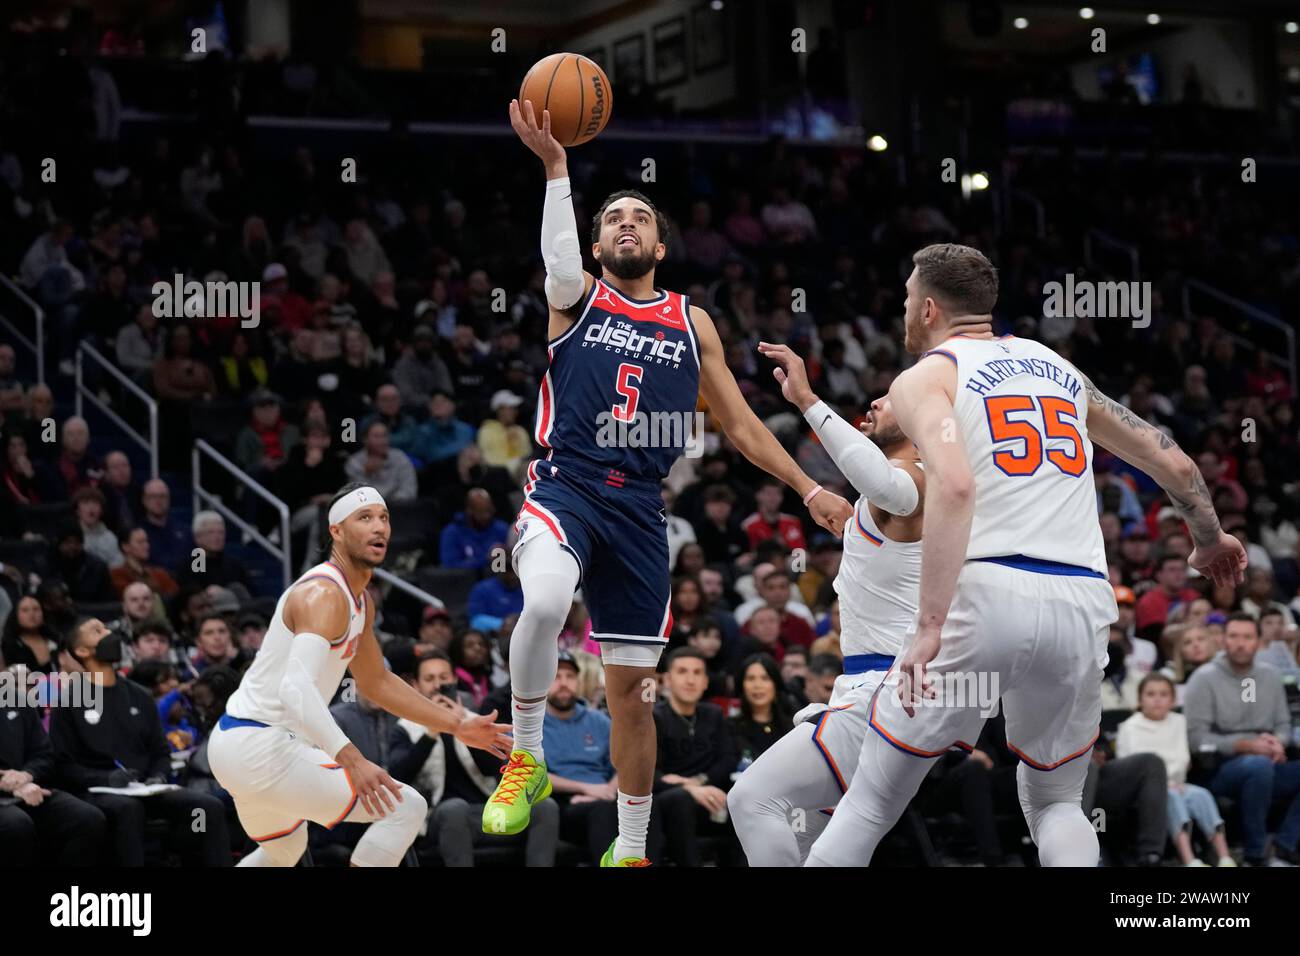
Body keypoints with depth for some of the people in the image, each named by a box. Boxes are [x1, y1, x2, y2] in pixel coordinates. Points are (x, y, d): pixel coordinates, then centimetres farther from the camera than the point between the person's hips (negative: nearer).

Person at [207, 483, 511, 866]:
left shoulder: (359, 603, 13)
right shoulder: (324, 594, -19)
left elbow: (375, 682, 27)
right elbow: (296, 688, -34)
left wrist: (457, 727, 22)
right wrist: (352, 760, -45)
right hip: (263, 749, -11)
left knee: (284, 850, 35)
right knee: (406, 807, -13)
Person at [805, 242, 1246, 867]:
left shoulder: (924, 378, 6)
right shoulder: (1061, 369, 23)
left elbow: (954, 486, -15)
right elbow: (1175, 466, 26)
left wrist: (930, 626, -21)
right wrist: (1210, 542, 46)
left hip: (986, 594, -4)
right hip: (1083, 604, 5)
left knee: (870, 804, 6)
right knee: (1054, 801, 24)